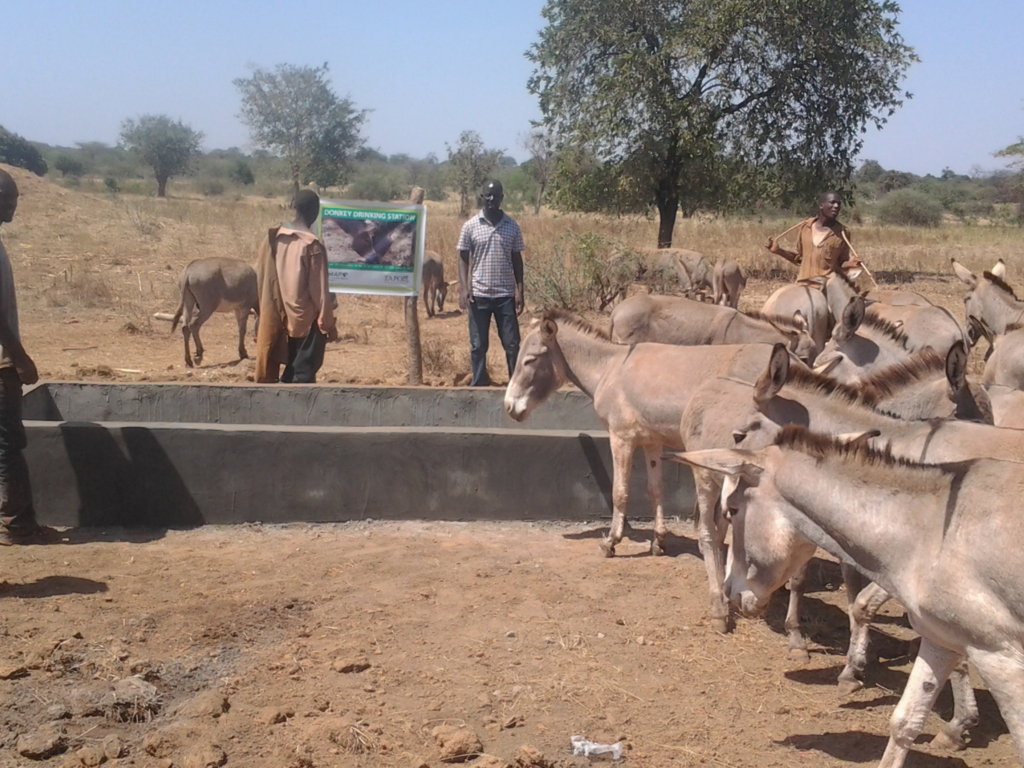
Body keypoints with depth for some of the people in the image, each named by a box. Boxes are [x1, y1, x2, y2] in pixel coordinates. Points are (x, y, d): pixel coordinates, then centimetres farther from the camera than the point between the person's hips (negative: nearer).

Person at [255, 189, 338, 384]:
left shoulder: (273, 238, 2)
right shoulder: (312, 245, -17)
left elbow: (262, 277, 7)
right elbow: (319, 290, -14)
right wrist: (328, 324, -5)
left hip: (282, 318, 7)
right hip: (307, 318, -6)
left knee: (292, 373, 17)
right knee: (304, 374, -1)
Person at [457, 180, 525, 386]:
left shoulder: (512, 226, 3)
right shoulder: (470, 226, -2)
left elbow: (517, 260, 7)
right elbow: (463, 259, 1)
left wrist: (520, 291, 1)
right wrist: (463, 288, -11)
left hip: (506, 294, 1)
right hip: (479, 294, -1)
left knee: (512, 343, 4)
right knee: (478, 345, 6)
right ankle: (479, 385, 17)